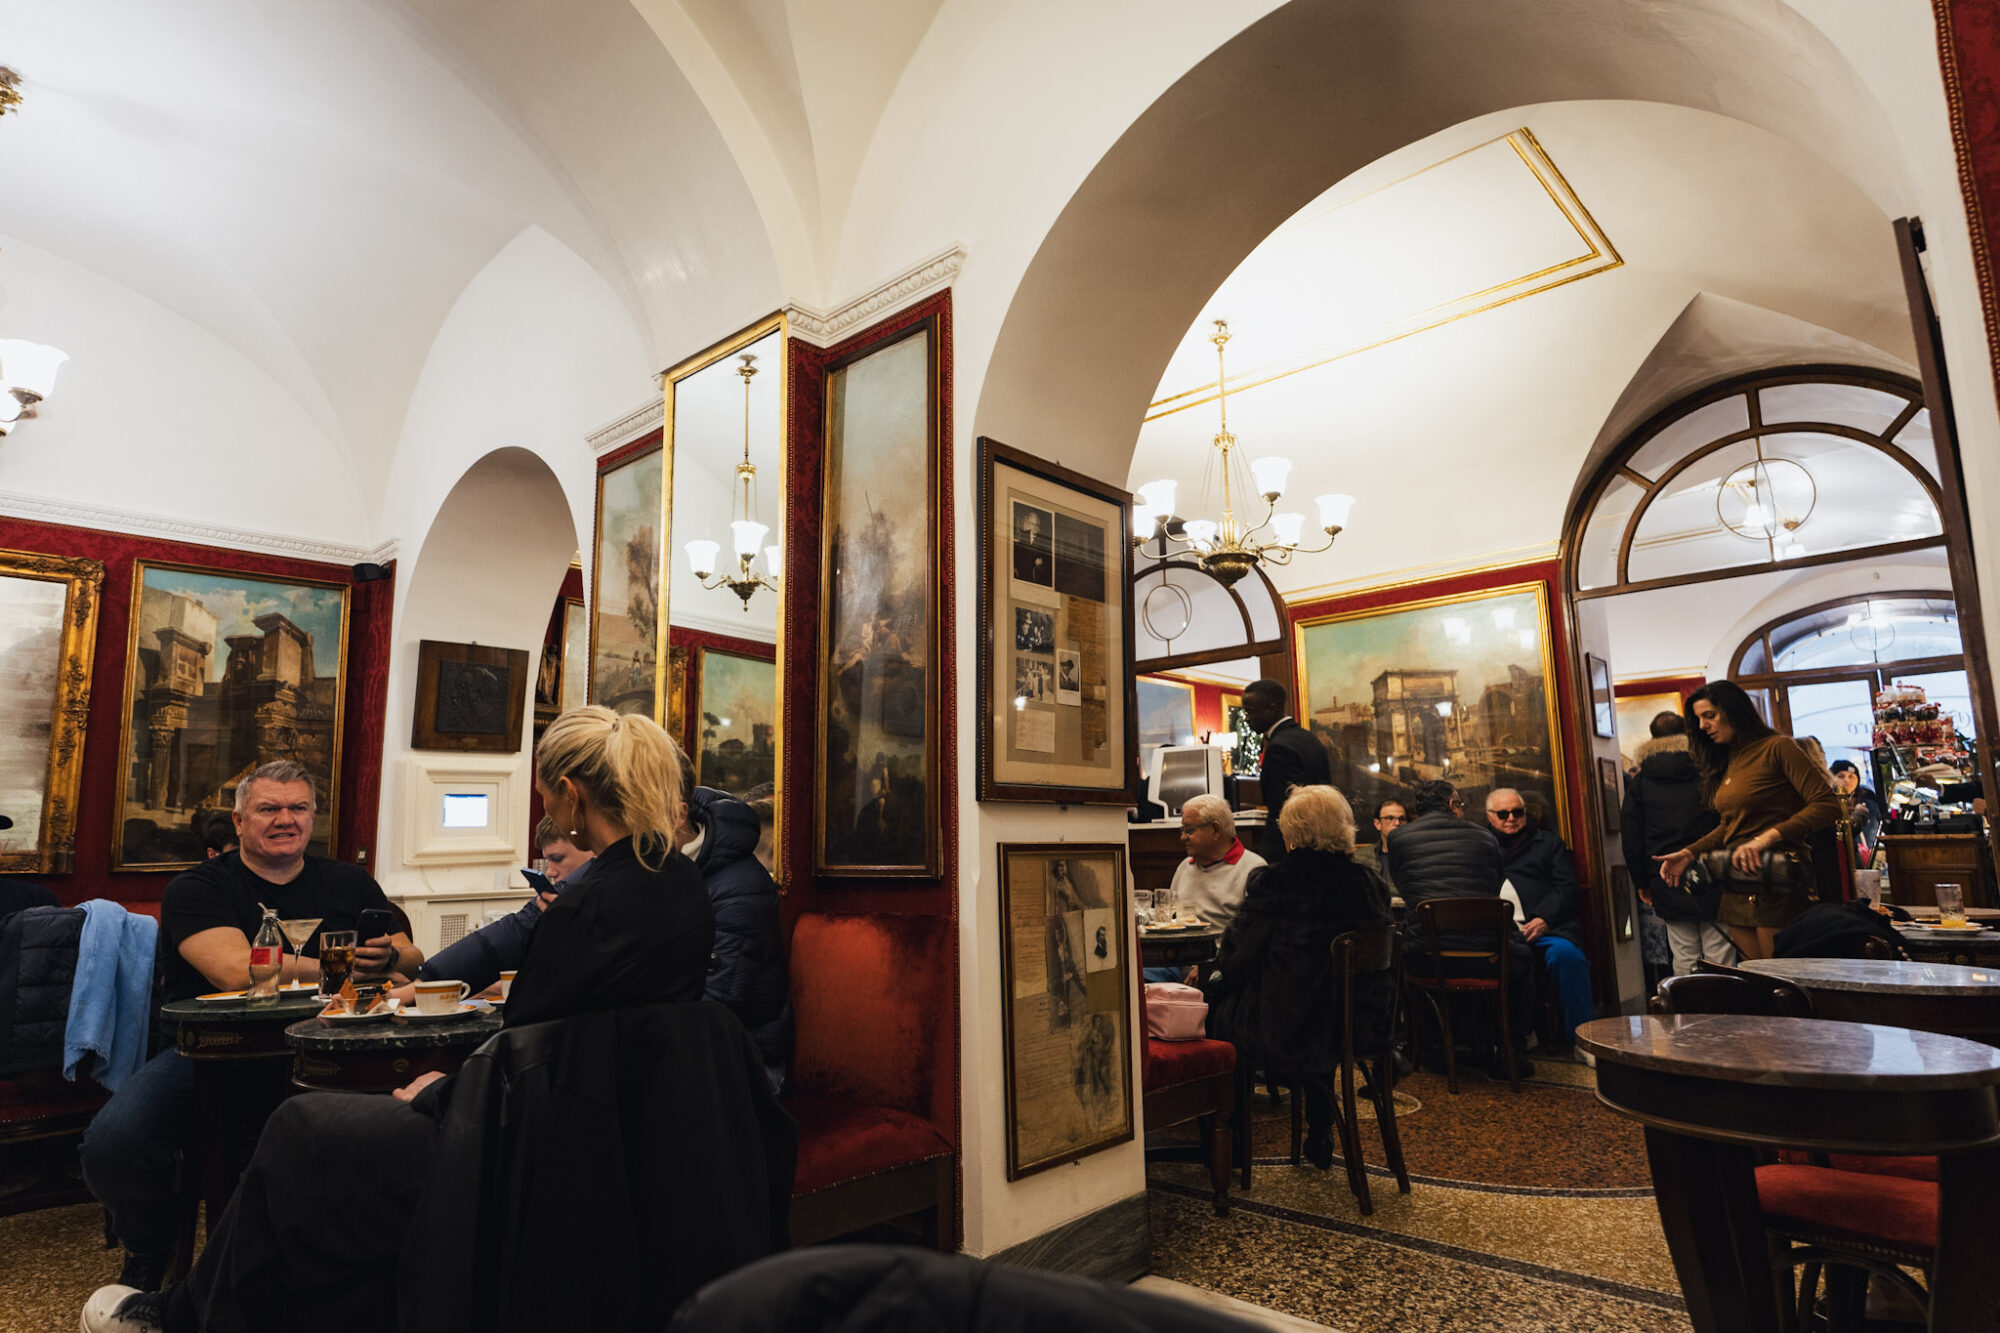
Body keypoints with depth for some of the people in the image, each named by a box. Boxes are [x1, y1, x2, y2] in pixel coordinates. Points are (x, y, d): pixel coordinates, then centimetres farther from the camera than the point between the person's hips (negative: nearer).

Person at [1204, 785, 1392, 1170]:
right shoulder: (1371, 883, -2)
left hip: (1283, 1029, -6)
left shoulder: (1271, 883, -18)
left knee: (1216, 1004, 19)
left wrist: (1215, 976, 14)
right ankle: (1319, 1141, 44)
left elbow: (1237, 955, -10)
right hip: (1360, 1026, 6)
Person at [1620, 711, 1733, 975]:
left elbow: (1631, 841, 4)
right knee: (1720, 958, 3)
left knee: (1684, 959, 5)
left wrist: (1643, 883, 12)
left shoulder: (1640, 783, 3)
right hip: (1712, 883, -1)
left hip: (1669, 887, 1)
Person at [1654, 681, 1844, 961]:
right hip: (1736, 891, 7)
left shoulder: (1777, 748, -5)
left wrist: (1767, 837, -22)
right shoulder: (1726, 762, 17)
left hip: (1774, 882, -7)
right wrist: (1689, 853, 9)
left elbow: (1827, 804, -13)